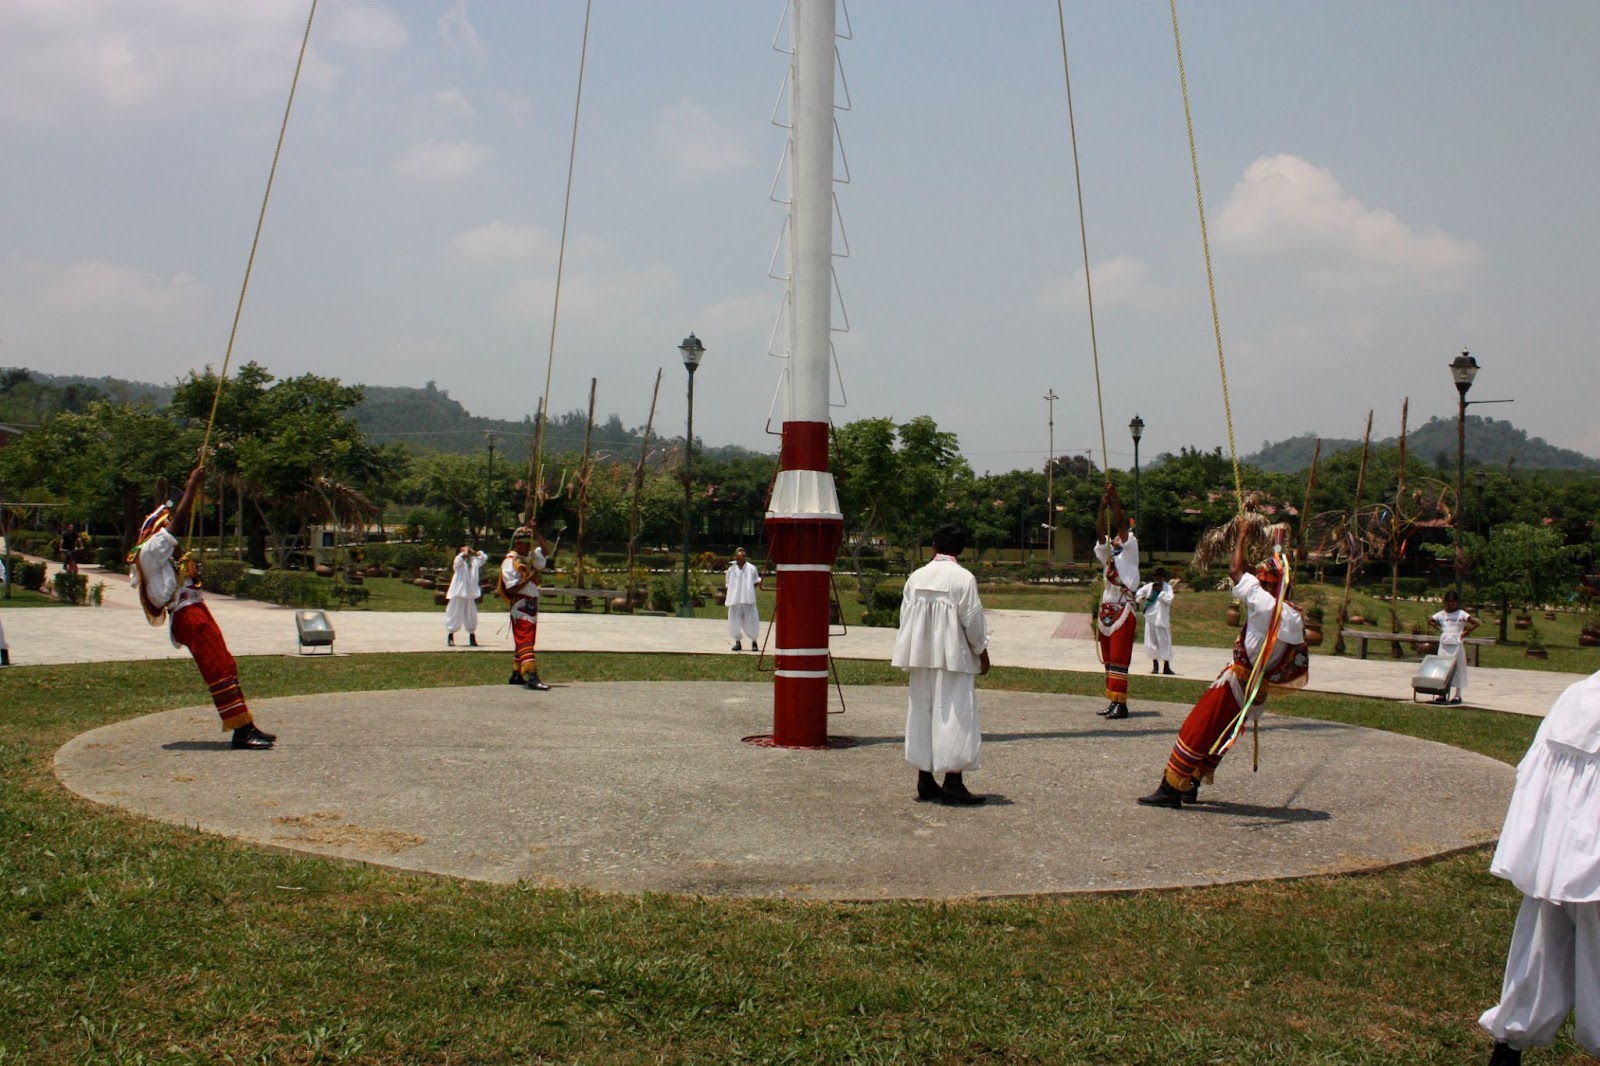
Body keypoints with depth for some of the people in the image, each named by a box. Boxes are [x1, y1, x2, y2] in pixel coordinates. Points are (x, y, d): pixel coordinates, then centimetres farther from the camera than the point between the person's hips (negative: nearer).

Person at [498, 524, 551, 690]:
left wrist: (537, 533, -1)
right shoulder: (510, 562, -10)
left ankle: (517, 674, 26)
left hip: (532, 605, 9)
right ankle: (531, 676, -26)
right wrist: (529, 578, -20)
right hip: (520, 606, -9)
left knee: (526, 641, 15)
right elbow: (511, 589, -17)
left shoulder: (530, 558, 15)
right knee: (524, 641, -16)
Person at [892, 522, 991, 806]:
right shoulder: (963, 578, -11)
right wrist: (982, 653, 6)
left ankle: (925, 782, 13)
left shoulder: (916, 578, 4)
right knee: (956, 715, -1)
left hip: (921, 658, 5)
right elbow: (972, 620, -8)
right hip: (954, 658, -5)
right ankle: (952, 783, -3)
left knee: (922, 713, 10)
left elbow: (905, 618, 9)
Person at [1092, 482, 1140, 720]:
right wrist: (1103, 508, -13)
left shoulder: (1130, 549, 2)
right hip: (1107, 608, 7)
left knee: (1119, 658, -9)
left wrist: (1115, 499, -18)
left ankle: (1120, 703, -10)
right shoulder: (1108, 552, 16)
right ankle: (1113, 702, 12)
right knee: (1108, 658, 8)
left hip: (1124, 609, -7)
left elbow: (1122, 524, -10)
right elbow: (1101, 532, 1)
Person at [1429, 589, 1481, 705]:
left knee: (1458, 669, 1)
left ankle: (1458, 695, 6)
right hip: (1444, 645, 4)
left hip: (1457, 645, -4)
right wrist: (1439, 628, 9)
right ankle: (1442, 694, 10)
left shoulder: (1461, 614, -4)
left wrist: (1465, 632, -8)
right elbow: (1430, 621, 23)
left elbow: (1477, 623, -9)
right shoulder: (1441, 614, 6)